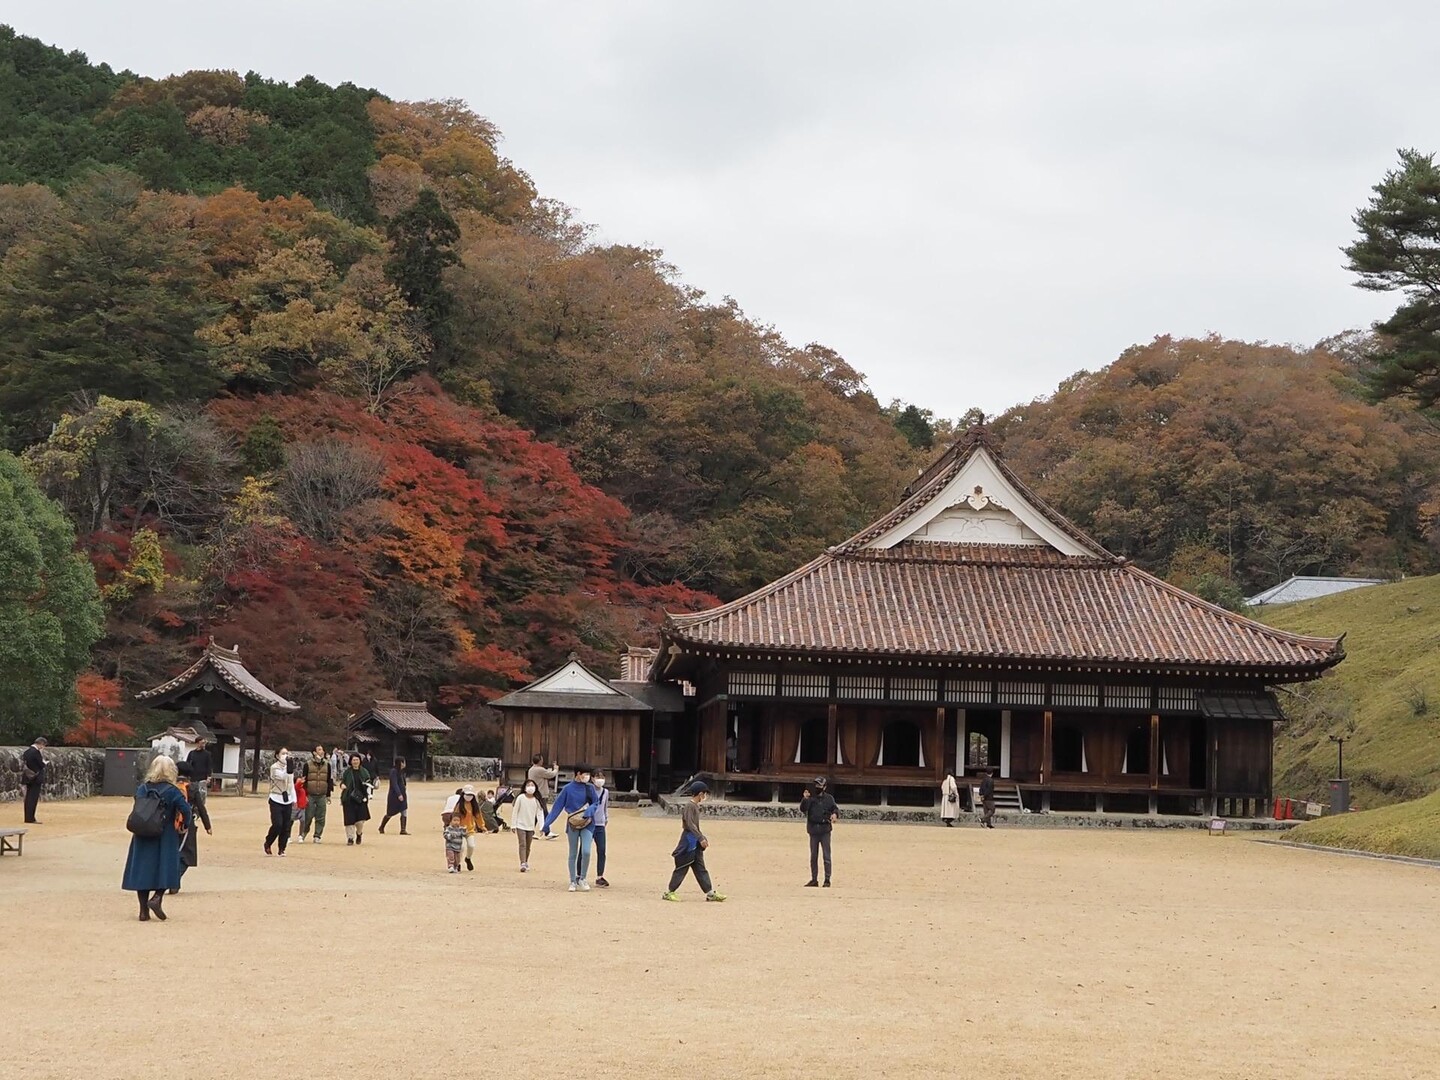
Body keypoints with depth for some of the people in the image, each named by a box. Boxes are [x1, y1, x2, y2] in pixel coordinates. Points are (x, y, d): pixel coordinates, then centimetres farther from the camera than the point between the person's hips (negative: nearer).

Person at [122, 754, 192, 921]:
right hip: (165, 837, -4)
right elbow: (185, 809, -16)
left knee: (143, 869, 8)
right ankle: (157, 898, -12)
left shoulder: (142, 789, 1)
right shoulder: (172, 791, -11)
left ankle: (144, 911, 7)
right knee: (166, 869, 8)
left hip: (142, 838, 4)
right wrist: (186, 824, 2)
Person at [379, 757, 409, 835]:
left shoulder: (401, 771, 11)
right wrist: (399, 794, -28)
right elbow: (394, 784, -22)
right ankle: (381, 827, 27)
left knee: (404, 812, -4)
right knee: (390, 813, 6)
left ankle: (403, 830, -4)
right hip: (394, 795, -7)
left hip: (401, 794, 7)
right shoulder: (394, 771, -15)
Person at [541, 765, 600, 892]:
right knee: (573, 854, 5)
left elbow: (596, 803, 1)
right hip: (572, 824, -1)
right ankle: (573, 882, 15)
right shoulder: (568, 789, -4)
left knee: (586, 852, -13)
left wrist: (588, 812, -21)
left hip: (587, 823, 1)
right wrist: (546, 825, -7)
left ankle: (582, 879, 4)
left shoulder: (590, 788, 2)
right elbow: (557, 807, -4)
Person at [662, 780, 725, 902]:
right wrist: (701, 838, -24)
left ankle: (710, 893, 9)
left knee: (701, 869, 8)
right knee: (682, 868, -4)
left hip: (696, 842, 10)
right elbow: (690, 824, -22)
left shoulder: (695, 806, 13)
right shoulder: (689, 806, -15)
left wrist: (702, 838, 19)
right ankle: (668, 893, 3)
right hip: (689, 841, -10)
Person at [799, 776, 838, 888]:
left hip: (825, 830, -2)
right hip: (813, 830, 2)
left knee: (826, 856, -4)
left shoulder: (829, 798, 3)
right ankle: (814, 879, 15)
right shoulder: (810, 797, 2)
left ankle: (827, 880, 0)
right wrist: (805, 799, -26)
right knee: (813, 856, 9)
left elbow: (835, 808, 5)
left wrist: (835, 814, -18)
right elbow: (803, 809, -10)